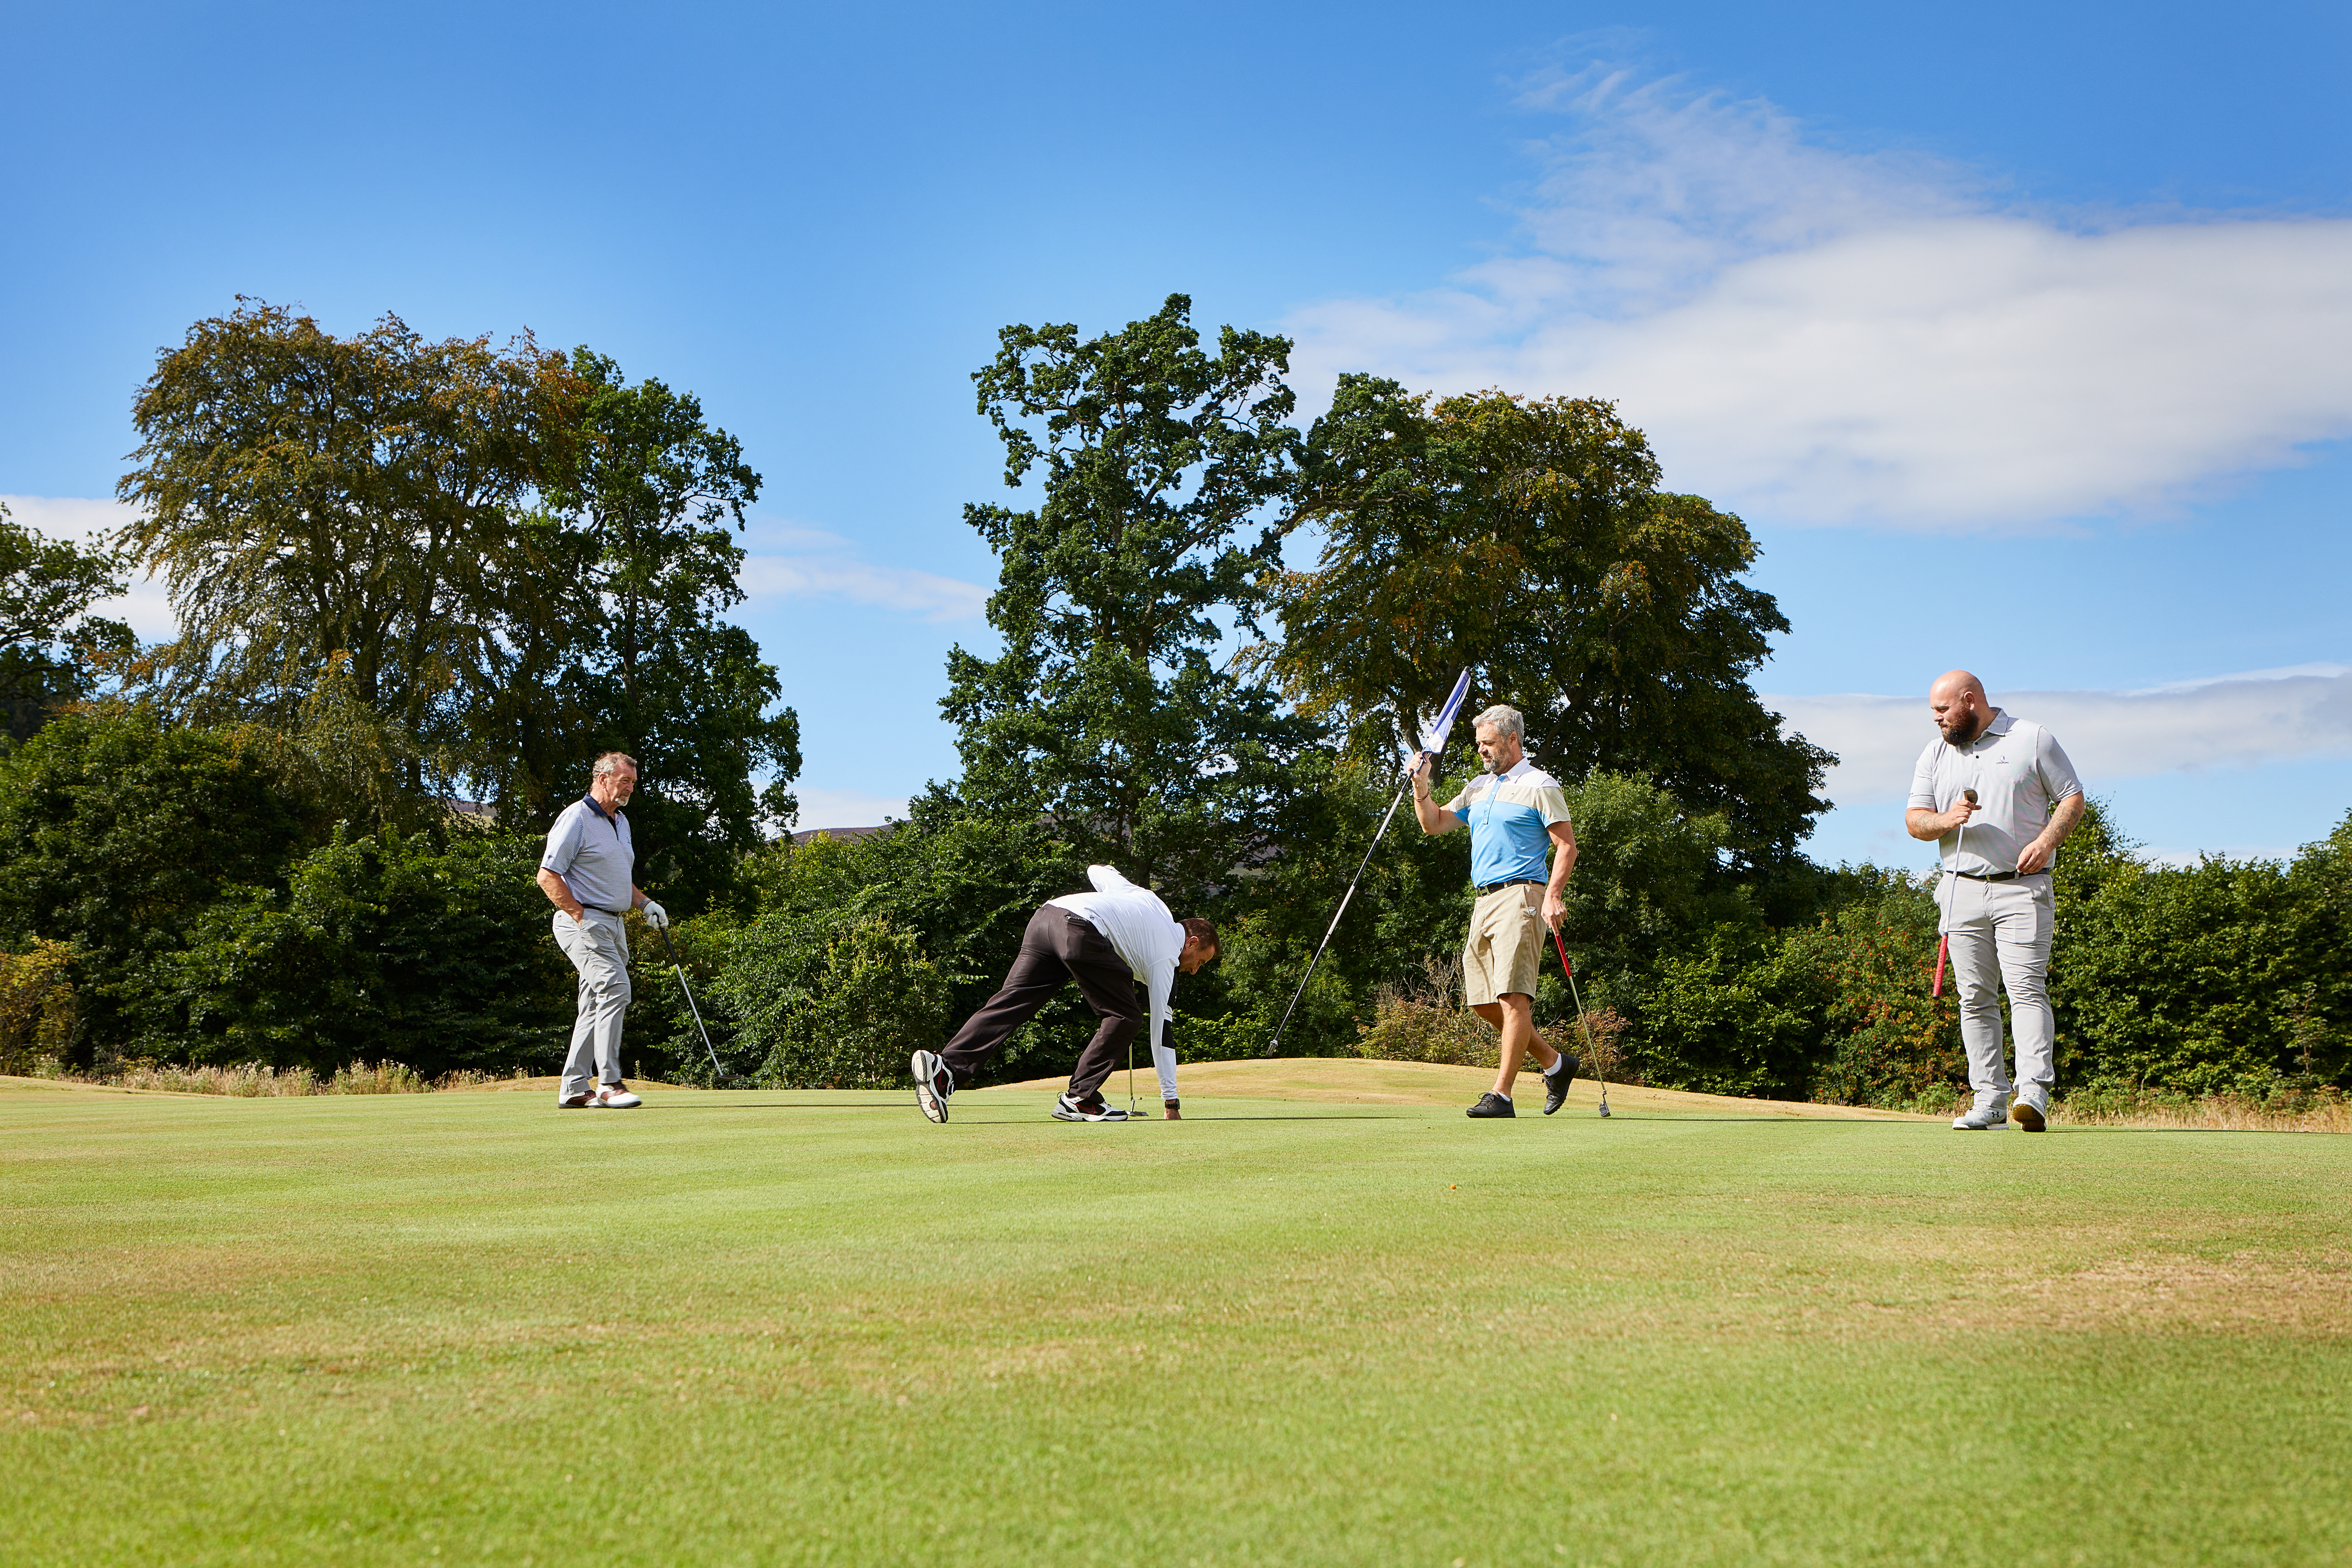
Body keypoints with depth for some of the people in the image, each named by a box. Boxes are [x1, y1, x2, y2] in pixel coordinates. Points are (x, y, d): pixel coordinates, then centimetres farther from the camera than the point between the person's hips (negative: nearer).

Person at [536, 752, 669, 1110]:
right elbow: (547, 876, -13)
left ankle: (574, 1089, 12)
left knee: (596, 1005, 8)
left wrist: (645, 903, 13)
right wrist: (580, 916, -17)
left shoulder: (621, 821, 19)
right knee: (615, 988, -20)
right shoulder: (576, 818, -9)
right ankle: (608, 1085, -21)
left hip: (613, 924, 9)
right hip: (584, 922, -9)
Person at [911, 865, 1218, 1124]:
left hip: (1047, 912, 8)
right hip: (1085, 930, -8)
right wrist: (1170, 1103, 15)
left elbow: (1096, 871, 40)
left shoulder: (1150, 899, 32)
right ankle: (1079, 1098, 0)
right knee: (1125, 1018, 6)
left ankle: (945, 1066, -21)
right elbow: (1161, 1034, 12)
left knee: (1011, 1002, -4)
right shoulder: (1165, 960, 13)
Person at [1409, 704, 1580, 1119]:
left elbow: (1567, 846, -7)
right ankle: (1554, 1063, 21)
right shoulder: (1479, 787, 21)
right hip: (1484, 899, 9)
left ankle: (1501, 1095, -18)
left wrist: (1552, 896, -19)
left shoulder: (1540, 786, -2)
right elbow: (1434, 824, 24)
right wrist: (1421, 787, 7)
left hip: (1520, 897, -9)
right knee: (1482, 1000, 8)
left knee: (1513, 997, -14)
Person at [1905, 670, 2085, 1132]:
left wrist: (2046, 840, -14)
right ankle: (1989, 1098, 3)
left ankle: (2033, 1092, -22)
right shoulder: (1936, 754, 16)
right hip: (1962, 890, 4)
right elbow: (1914, 818, 11)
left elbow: (2072, 798, 4)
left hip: (2022, 889, -4)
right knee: (1975, 998, 1)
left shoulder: (2033, 740, 5)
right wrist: (1946, 820, -11)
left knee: (2027, 989, -15)